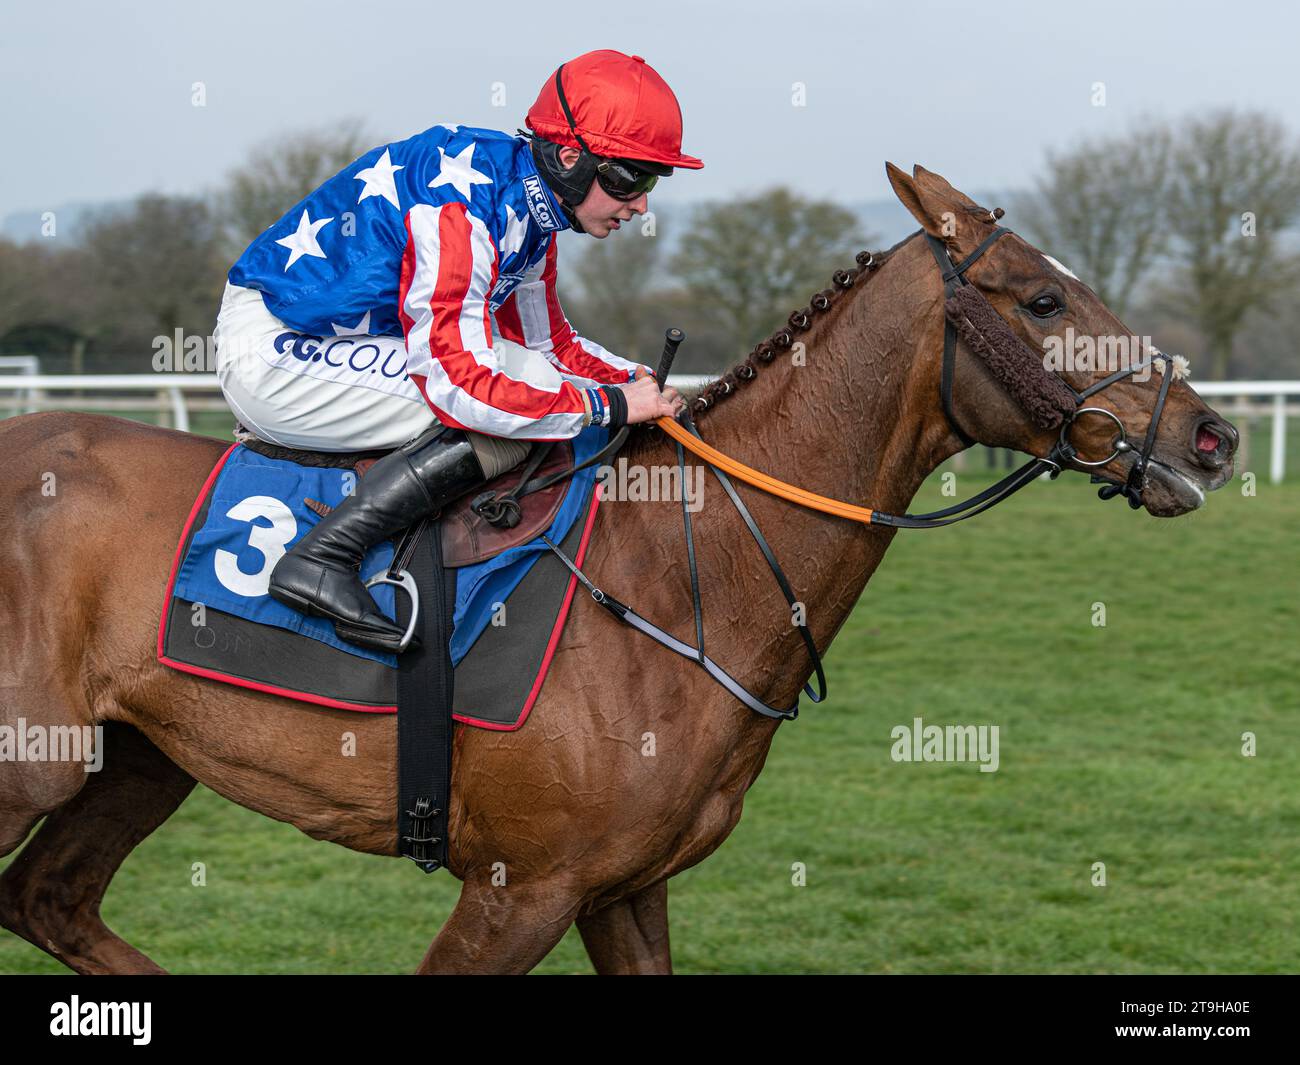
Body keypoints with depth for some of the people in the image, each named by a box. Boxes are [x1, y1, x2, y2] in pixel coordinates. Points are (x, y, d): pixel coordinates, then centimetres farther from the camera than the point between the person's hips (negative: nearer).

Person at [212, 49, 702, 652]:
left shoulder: (525, 204, 4)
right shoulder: (460, 206, -26)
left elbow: (547, 341, 18)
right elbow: (460, 383, -31)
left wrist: (639, 383, 2)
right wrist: (610, 406, -24)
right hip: (271, 349, -10)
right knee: (503, 405, -21)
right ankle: (321, 559, -23)